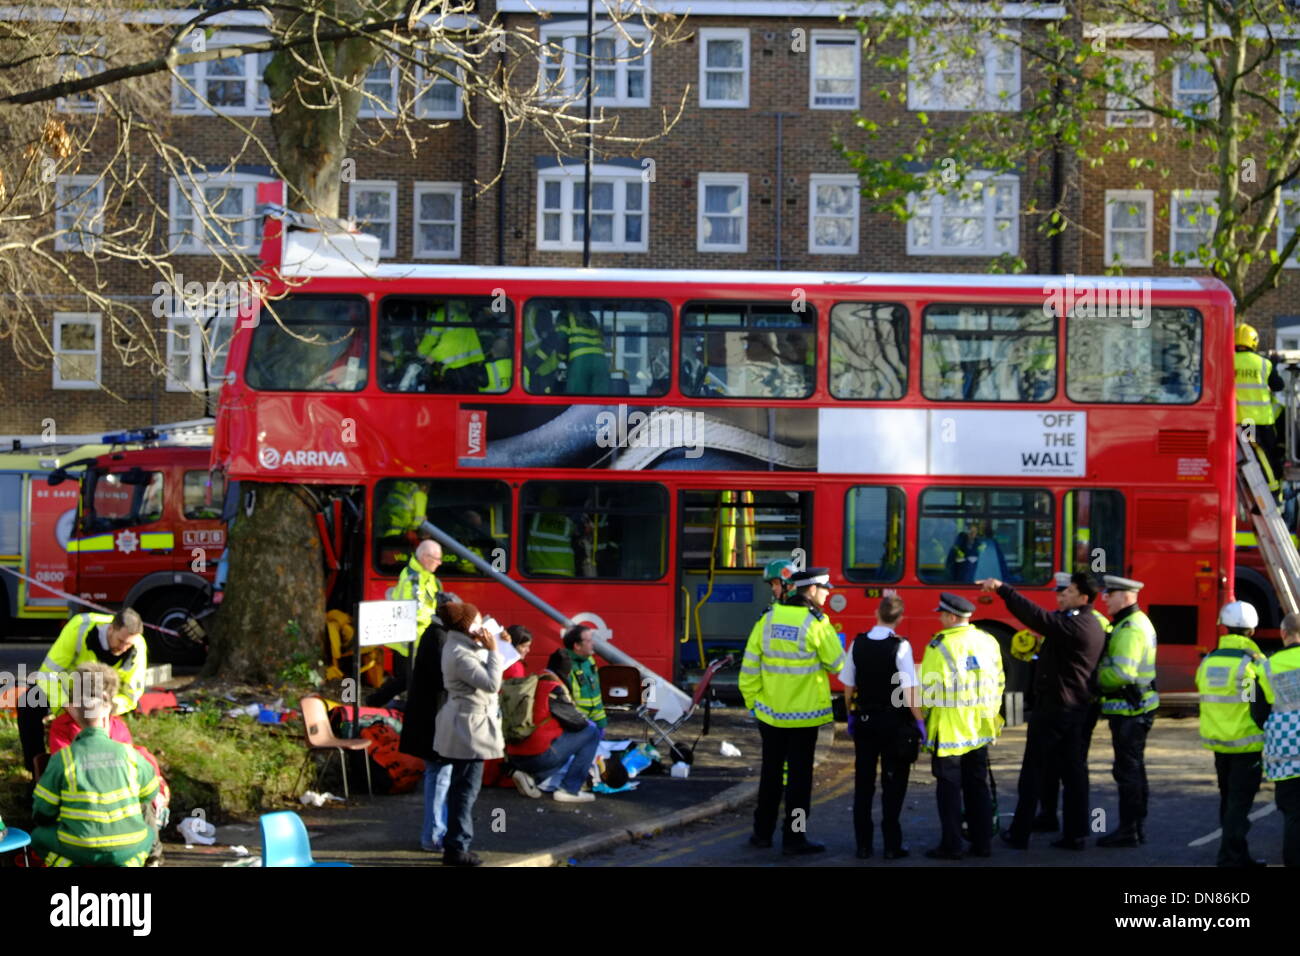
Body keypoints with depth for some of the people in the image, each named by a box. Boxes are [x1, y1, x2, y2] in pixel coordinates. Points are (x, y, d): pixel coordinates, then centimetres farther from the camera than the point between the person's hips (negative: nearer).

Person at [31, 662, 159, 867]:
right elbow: (150, 793, 11)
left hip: (77, 850, -1)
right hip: (127, 849, 1)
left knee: (39, 836, 30)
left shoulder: (62, 760, -8)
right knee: (150, 833, 36)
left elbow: (42, 814, -2)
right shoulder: (128, 754, -4)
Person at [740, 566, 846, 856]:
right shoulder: (816, 624, -13)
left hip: (770, 713, 4)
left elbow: (750, 667, 2)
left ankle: (762, 832, 22)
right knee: (799, 776, 3)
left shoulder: (768, 618, 0)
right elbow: (838, 665, -5)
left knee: (771, 774, 15)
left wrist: (752, 701, 12)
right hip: (803, 714, -4)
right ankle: (794, 838, 5)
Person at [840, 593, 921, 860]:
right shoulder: (900, 647, -15)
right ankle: (892, 845, 6)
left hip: (864, 720, 3)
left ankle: (863, 845, 13)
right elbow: (908, 692, -16)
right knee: (893, 783, 6)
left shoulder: (858, 644, -2)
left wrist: (852, 717, 17)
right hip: (894, 722, -3)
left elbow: (848, 686, 4)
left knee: (863, 782, 11)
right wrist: (919, 721, -6)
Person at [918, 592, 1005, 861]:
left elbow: (929, 688, -13)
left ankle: (951, 845, 3)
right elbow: (999, 682, 11)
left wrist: (922, 712, 4)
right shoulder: (989, 642, 4)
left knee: (949, 787, 2)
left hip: (949, 730, -6)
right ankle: (983, 842, 15)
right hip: (980, 728, 6)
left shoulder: (940, 646, -15)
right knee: (978, 786, 13)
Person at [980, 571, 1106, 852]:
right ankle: (1076, 834, 8)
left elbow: (1038, 618, -28)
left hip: (1053, 707, -9)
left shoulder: (1071, 625, -18)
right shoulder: (1094, 627, 11)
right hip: (1078, 709, 9)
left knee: (1034, 771, 0)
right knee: (1073, 771, 8)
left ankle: (1020, 833, 4)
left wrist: (1002, 589, -29)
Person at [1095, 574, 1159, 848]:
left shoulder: (1129, 630, -19)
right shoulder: (1139, 621, 15)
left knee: (1127, 769, -5)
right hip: (1139, 708, 11)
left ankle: (1128, 830, -2)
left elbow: (1122, 673, -27)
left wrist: (1095, 678, -14)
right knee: (1135, 768, 16)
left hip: (1128, 711, -11)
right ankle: (1138, 826, 23)